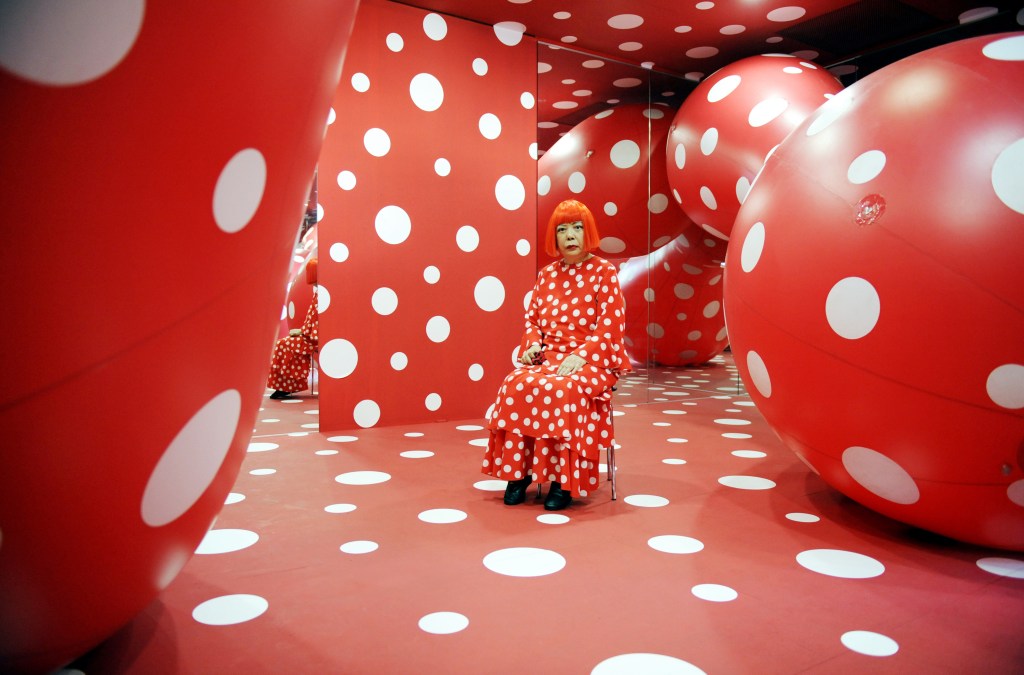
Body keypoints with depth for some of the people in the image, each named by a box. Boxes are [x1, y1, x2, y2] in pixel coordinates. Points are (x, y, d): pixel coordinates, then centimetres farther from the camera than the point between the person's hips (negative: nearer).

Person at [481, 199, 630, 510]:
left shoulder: (604, 272, 0)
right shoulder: (546, 275, 15)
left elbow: (610, 326, -8)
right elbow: (532, 318, 18)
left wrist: (580, 357, -20)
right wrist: (532, 344, -4)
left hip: (591, 361, -4)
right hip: (548, 357, 4)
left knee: (562, 390, -35)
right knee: (517, 385, -27)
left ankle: (564, 481, -21)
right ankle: (518, 471, -15)